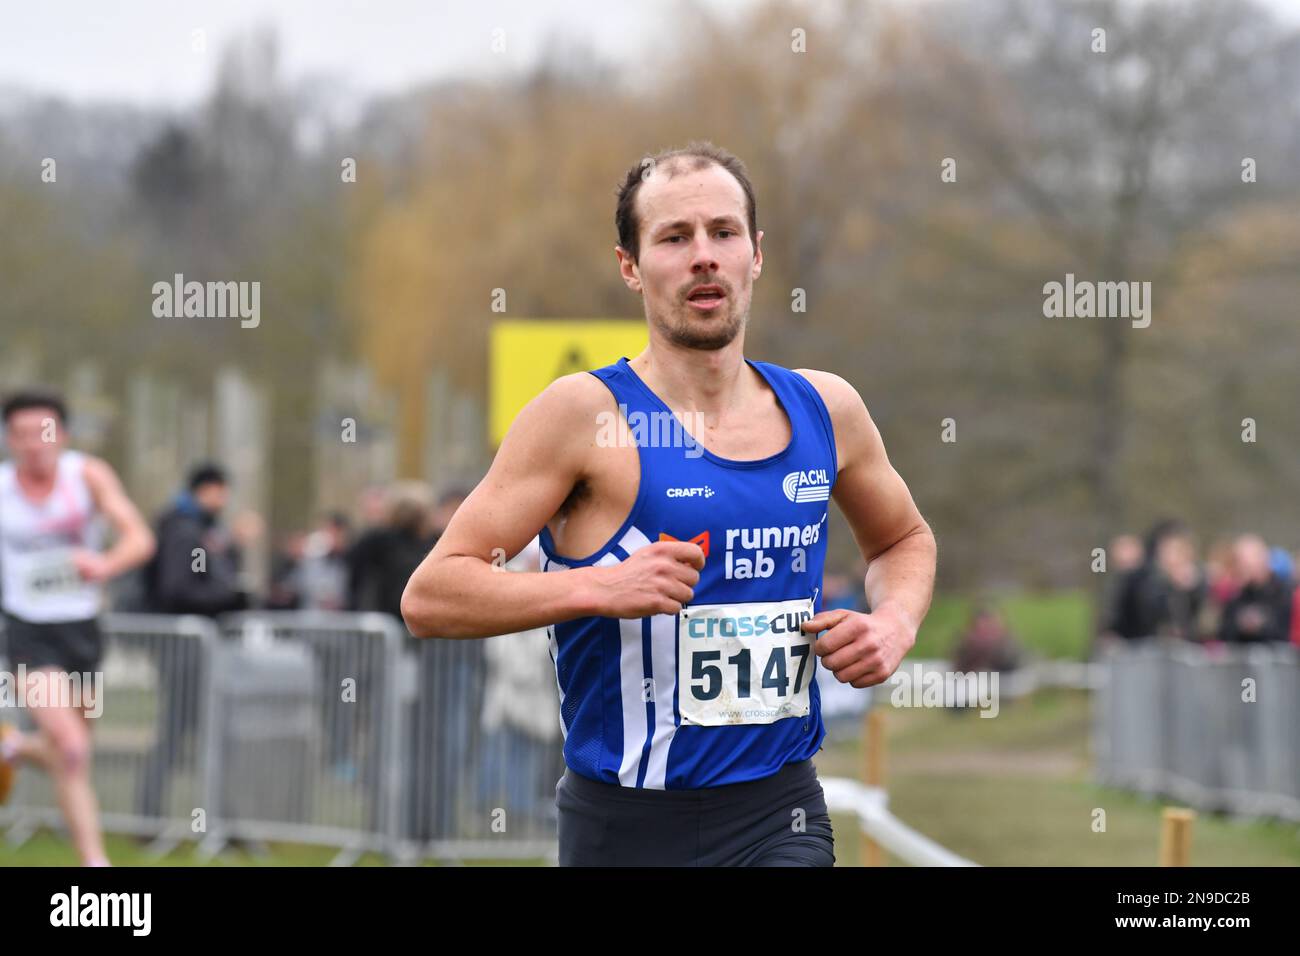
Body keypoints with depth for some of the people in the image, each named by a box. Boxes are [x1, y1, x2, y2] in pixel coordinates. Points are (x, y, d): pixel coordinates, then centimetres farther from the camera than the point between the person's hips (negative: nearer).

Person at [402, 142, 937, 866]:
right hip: (627, 825, -3)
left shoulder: (826, 408, 7)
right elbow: (429, 597, -11)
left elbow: (905, 540, 27)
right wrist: (600, 588, -23)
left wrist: (895, 621, 6)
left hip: (781, 815, 3)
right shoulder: (588, 413, -7)